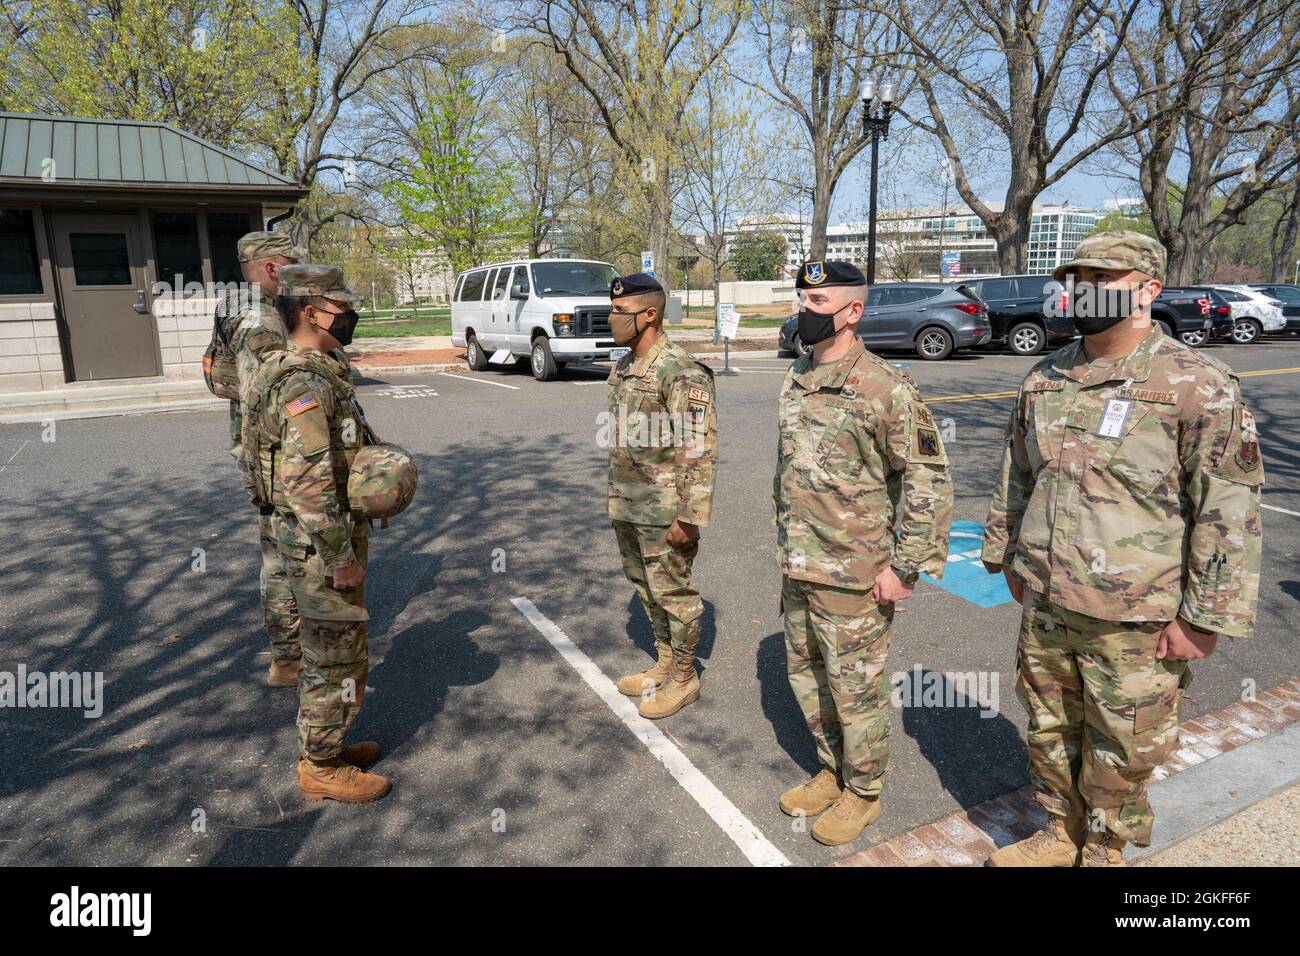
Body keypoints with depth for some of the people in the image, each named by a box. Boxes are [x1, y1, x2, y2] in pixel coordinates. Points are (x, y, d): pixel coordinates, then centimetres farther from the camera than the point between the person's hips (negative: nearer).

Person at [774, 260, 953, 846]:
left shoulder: (884, 388, -17)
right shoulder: (795, 379, 7)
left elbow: (929, 479, -15)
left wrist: (905, 566, -16)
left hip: (854, 576, -7)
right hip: (797, 567, 8)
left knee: (855, 688, 9)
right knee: (806, 676, 19)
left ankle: (863, 792, 31)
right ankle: (832, 772, 41)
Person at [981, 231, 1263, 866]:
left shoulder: (1197, 385, -13)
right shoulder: (1045, 379, 5)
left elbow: (1231, 510, -13)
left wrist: (1205, 617, -13)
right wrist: (1006, 553, 19)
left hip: (1134, 620, -5)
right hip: (1044, 605, 6)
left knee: (1120, 749, 12)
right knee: (1050, 729, 20)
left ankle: (1105, 849, 36)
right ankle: (1061, 833, 42)